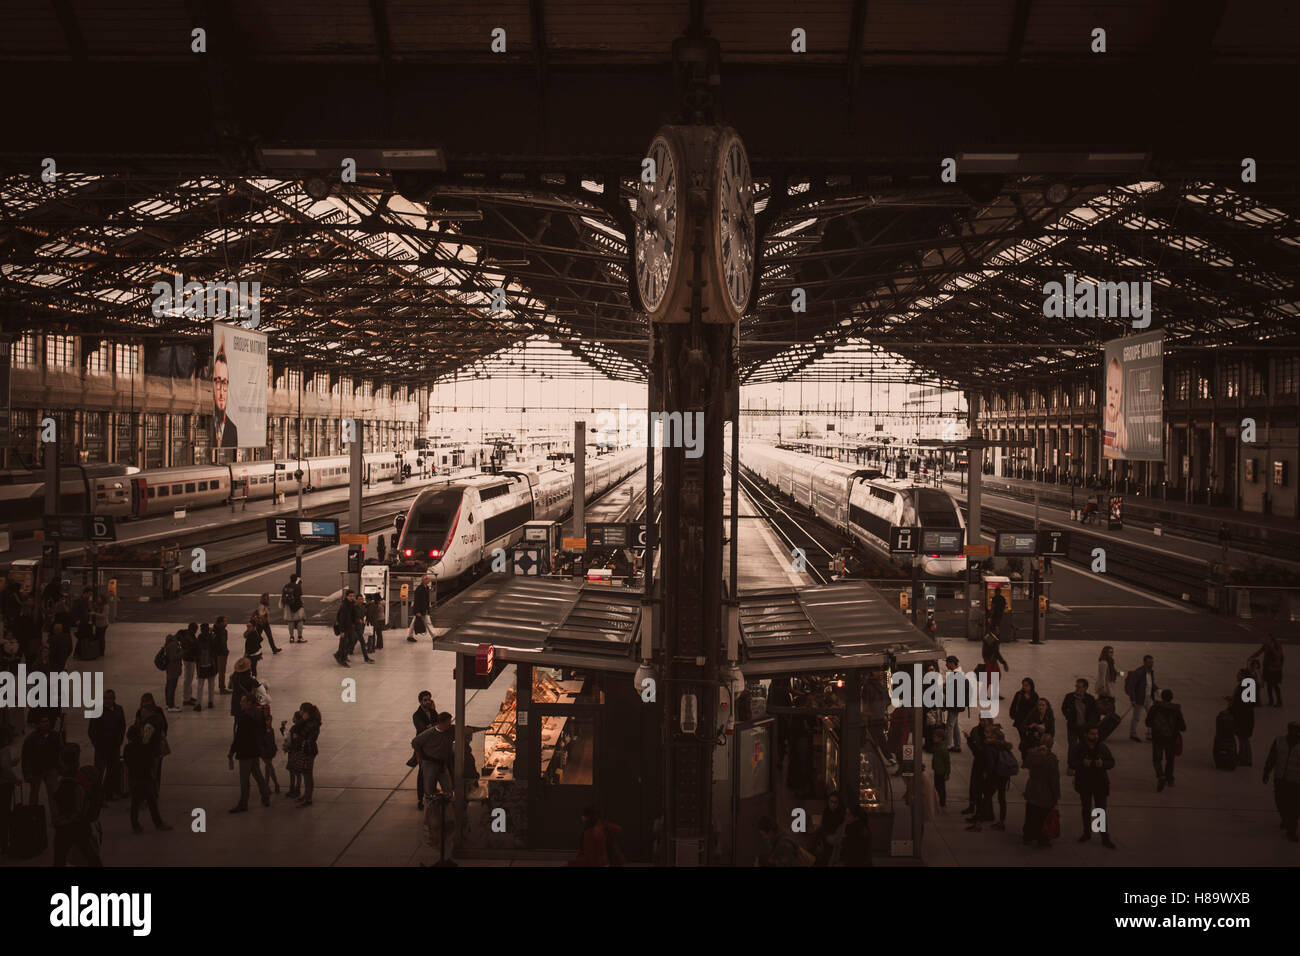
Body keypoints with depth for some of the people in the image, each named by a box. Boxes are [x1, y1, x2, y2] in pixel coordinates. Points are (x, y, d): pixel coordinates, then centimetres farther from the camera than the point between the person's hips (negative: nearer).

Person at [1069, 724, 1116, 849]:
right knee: (1085, 809, 16)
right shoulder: (1077, 748, -9)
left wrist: (1103, 763, -22)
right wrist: (1082, 763, -29)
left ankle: (1105, 838, 3)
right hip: (1084, 784, 0)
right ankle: (1087, 833, 33)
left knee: (1102, 810, -2)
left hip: (1100, 784, 0)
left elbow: (1112, 762, -1)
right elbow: (1071, 764, -11)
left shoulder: (1103, 748, -4)